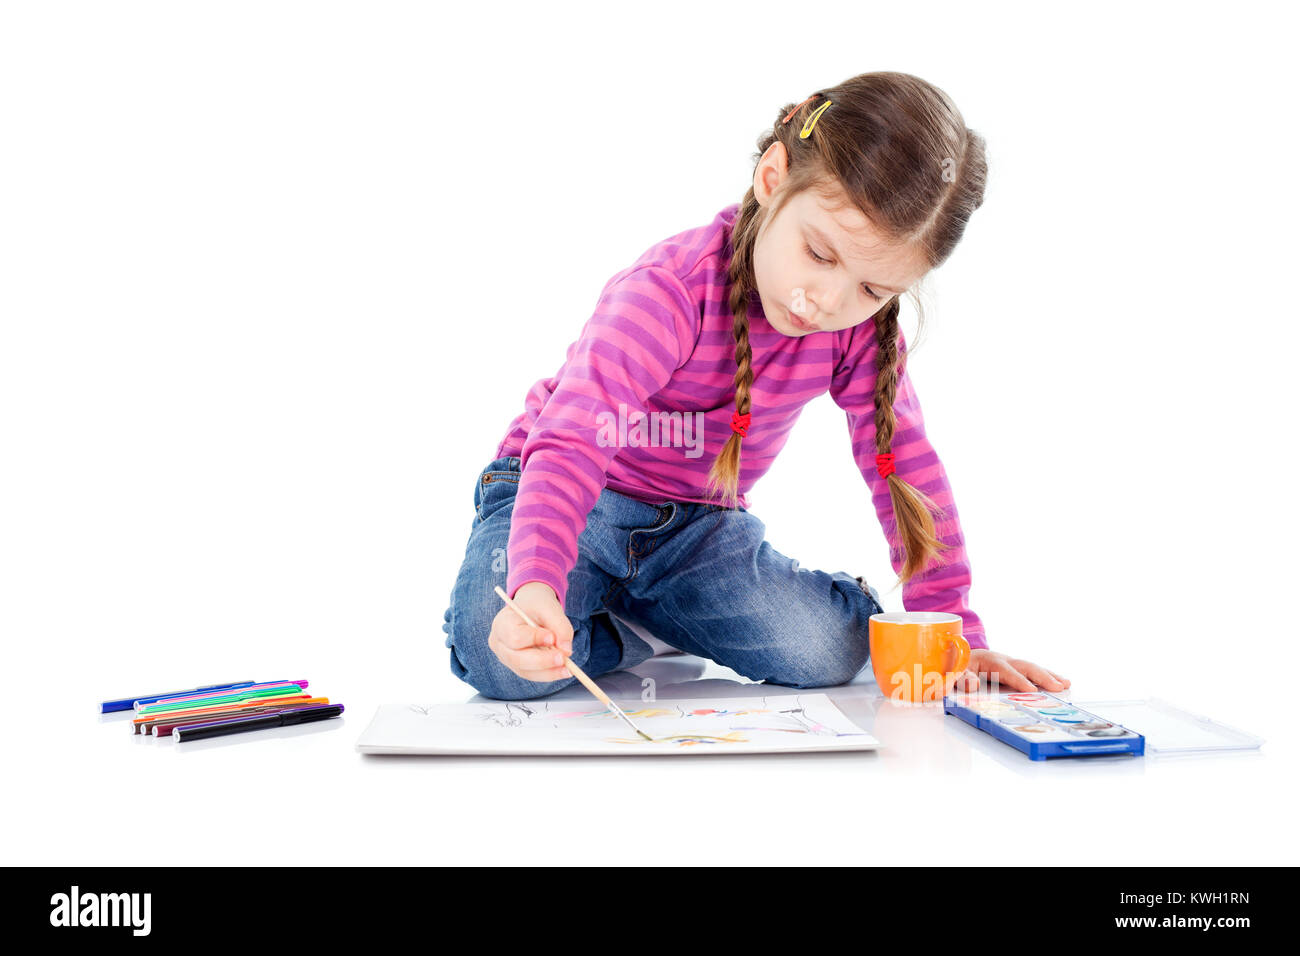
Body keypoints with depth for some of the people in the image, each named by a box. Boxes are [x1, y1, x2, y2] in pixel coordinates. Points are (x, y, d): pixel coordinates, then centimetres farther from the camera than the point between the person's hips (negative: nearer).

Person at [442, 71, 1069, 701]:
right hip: (584, 501, -4)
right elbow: (572, 441, -42)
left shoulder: (863, 328, -13)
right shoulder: (670, 291, -31)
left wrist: (953, 630, -9)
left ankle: (635, 604, 6)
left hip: (701, 523, 5)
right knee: (503, 661, -31)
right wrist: (535, 586, -59)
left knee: (833, 650, -17)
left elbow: (906, 464, -5)